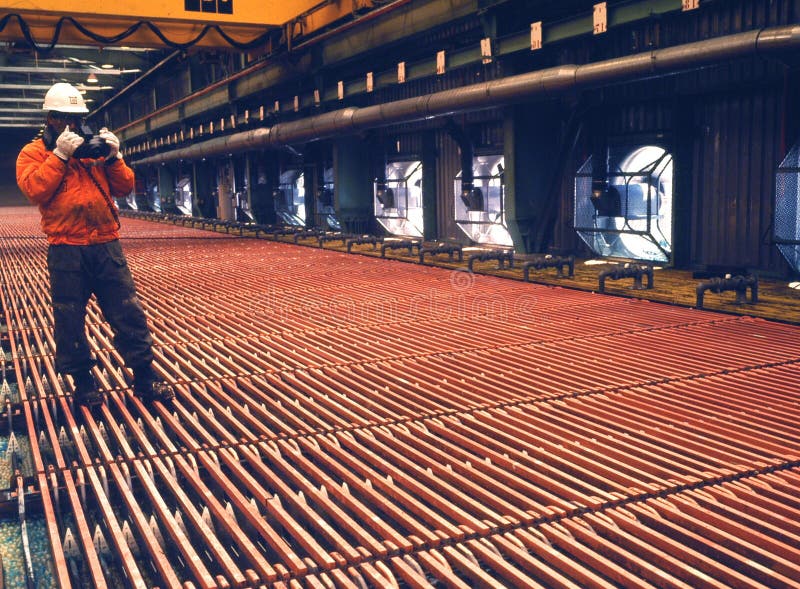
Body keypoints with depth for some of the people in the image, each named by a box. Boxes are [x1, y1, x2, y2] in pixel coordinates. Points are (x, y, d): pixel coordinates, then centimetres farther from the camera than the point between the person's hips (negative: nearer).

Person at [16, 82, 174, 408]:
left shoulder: (95, 147, 15)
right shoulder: (33, 152, 6)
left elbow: (125, 187, 10)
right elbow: (34, 190, -12)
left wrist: (113, 157, -5)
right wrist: (60, 155, -14)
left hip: (107, 245, 3)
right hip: (66, 251, -2)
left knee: (129, 314, 3)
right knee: (70, 320, 4)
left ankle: (144, 378, 12)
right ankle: (82, 382, 19)